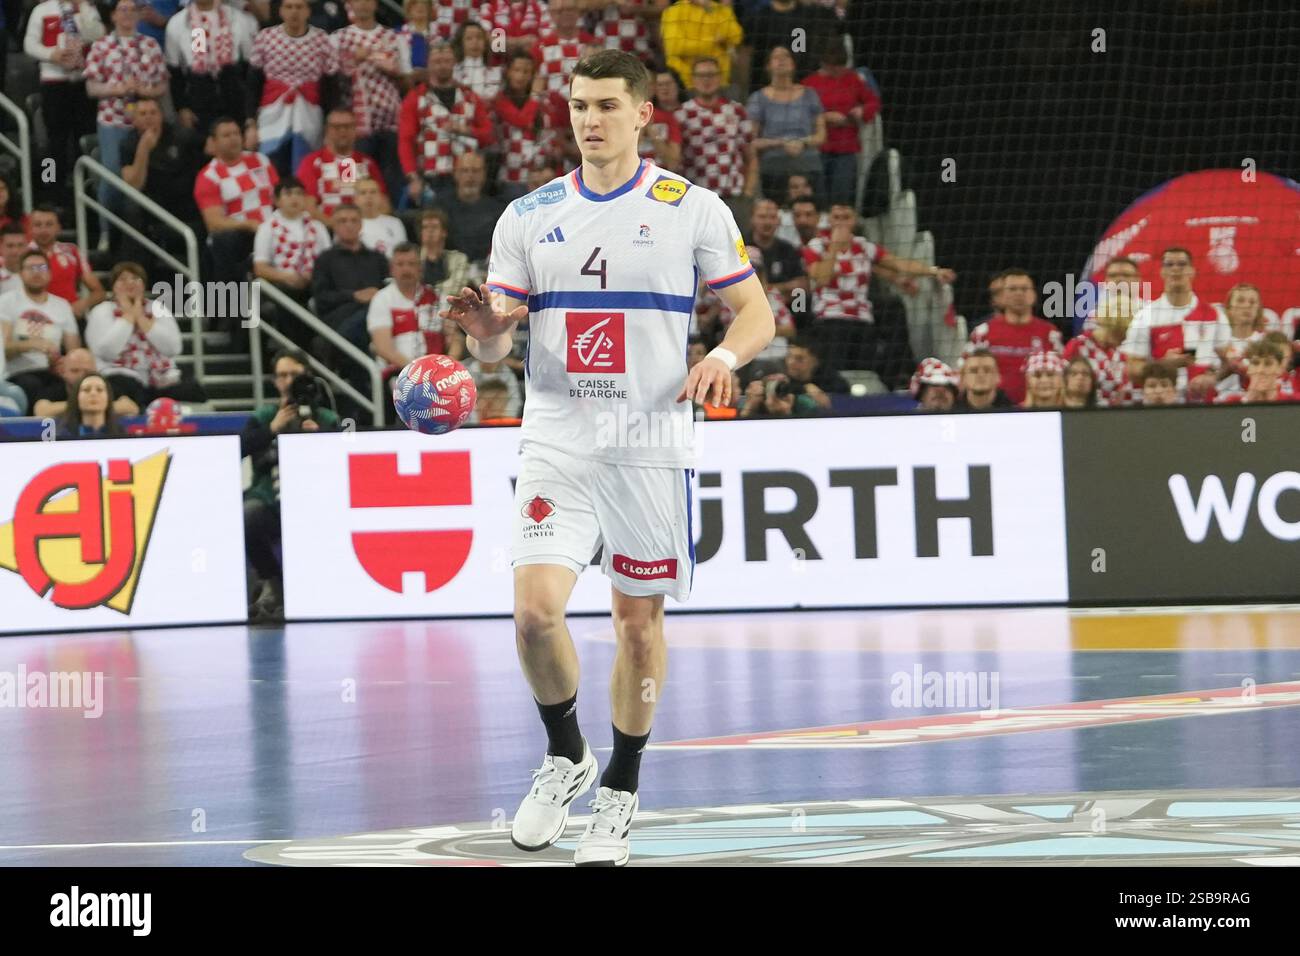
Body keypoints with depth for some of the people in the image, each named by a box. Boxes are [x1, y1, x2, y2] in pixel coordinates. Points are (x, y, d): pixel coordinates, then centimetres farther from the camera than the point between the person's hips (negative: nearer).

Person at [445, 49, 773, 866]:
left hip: (651, 444, -1)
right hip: (557, 444, 1)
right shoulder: (529, 217, 6)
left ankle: (621, 793, 21)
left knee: (639, 619, 6)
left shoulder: (693, 210, 0)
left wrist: (725, 356, -17)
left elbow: (756, 311, 4)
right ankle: (566, 757, 12)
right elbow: (497, 347, 7)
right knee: (536, 609, -14)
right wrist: (484, 329, -16)